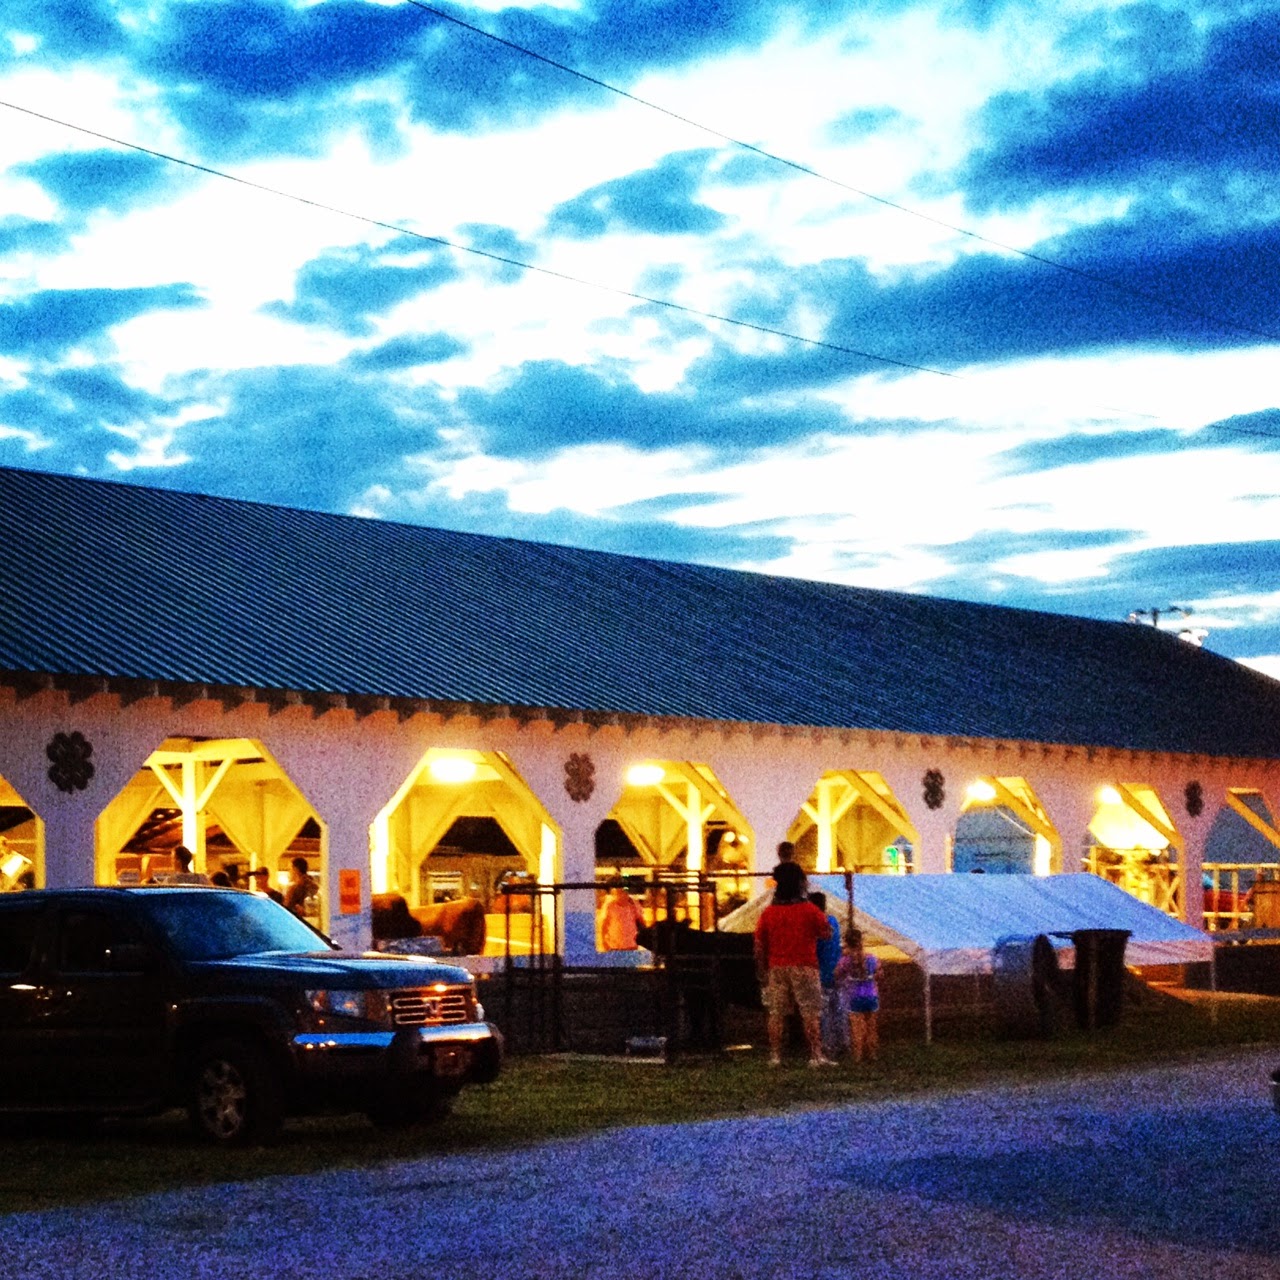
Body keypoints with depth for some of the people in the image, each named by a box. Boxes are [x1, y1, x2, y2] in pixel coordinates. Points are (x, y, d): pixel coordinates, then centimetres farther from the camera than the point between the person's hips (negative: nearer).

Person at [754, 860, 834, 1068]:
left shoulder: (768, 912, 4)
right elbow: (827, 933, 1)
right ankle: (816, 1055, -7)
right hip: (804, 968, -3)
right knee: (811, 1014, -2)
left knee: (776, 1014, 5)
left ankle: (775, 1056, 3)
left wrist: (762, 973, 12)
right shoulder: (809, 909, -6)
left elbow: (759, 947, 5)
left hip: (776, 969, 3)